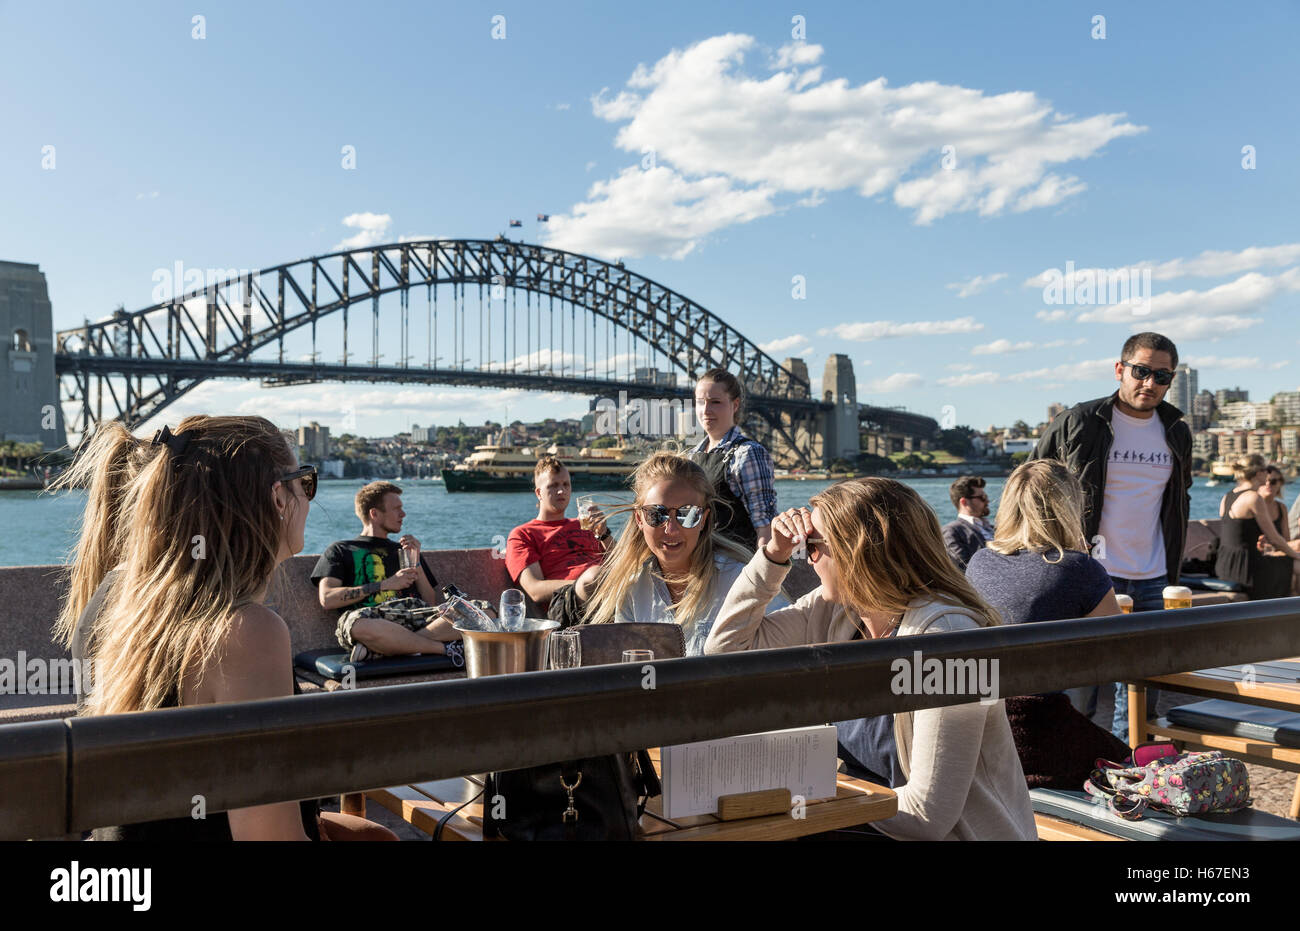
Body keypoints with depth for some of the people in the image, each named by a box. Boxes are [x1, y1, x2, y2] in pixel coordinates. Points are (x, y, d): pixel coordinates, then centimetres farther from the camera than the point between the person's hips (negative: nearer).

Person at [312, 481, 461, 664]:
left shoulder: (404, 551, 34)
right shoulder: (340, 550, 22)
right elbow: (327, 599, 2)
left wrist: (416, 564, 11)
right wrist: (387, 584, 0)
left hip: (414, 624, 4)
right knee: (358, 623, -42)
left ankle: (375, 649, -33)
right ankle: (443, 648, -28)